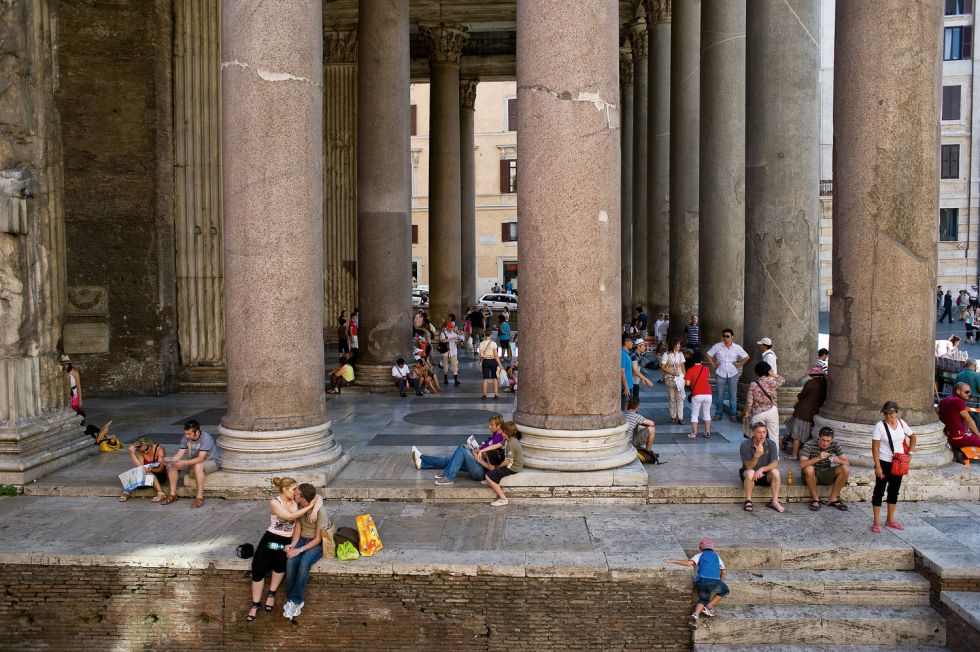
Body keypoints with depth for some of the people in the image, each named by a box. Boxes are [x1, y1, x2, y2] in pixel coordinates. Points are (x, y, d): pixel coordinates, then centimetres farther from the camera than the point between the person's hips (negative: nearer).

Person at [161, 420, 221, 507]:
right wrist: (171, 460, -31)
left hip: (212, 461, -7)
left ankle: (200, 497, -33)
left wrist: (184, 463, -44)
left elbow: (200, 459, -35)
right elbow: (179, 454, -11)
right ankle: (172, 494, -3)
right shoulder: (185, 438, -10)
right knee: (171, 464, -8)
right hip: (194, 460, 7)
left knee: (198, 466, -40)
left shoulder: (206, 438, -30)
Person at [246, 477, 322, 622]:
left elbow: (318, 499, -1)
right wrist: (310, 506, -22)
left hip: (286, 541, 2)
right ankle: (255, 604, -4)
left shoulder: (296, 501, 2)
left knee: (281, 560, -29)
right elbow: (290, 516, -23)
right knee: (258, 569, -19)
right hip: (271, 539, -2)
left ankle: (271, 594, -9)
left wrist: (315, 509, -22)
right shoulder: (274, 503, -10)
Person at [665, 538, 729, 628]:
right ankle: (709, 607, 17)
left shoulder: (700, 555, 20)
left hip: (701, 581, 0)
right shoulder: (716, 556, 30)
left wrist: (673, 561, 3)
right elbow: (723, 571, 41)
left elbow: (689, 563, 0)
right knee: (724, 590, 31)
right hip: (714, 582, 0)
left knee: (704, 599, 26)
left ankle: (695, 615, -2)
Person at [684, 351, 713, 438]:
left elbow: (687, 383, -6)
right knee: (707, 413, 17)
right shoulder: (706, 369, 8)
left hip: (697, 395, -3)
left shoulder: (690, 370, -4)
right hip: (708, 394, 4)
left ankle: (694, 433, 2)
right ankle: (707, 432, 19)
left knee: (694, 414, 5)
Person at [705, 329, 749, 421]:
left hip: (733, 374, 0)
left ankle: (733, 414, 11)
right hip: (720, 374, 0)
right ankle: (718, 414, 14)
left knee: (733, 395, 3)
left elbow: (746, 357, 9)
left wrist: (739, 365, 1)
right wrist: (713, 365, 1)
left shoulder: (737, 348, 0)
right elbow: (709, 355, 8)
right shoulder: (717, 346, -2)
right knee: (720, 395, 5)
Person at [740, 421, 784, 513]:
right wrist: (757, 455, -42)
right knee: (750, 473, -35)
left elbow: (775, 463, -18)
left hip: (765, 475, 2)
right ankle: (748, 501, -22)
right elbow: (749, 466, -22)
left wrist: (762, 469, -36)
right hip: (750, 475, -2)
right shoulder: (745, 445, -17)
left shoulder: (771, 444, -10)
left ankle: (774, 501, -19)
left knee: (775, 472, -27)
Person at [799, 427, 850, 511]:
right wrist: (818, 458, -43)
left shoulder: (835, 444, -8)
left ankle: (833, 498, -12)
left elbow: (847, 462, -10)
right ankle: (815, 499, -19)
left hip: (826, 475, 4)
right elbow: (802, 464, -31)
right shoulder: (809, 445, -20)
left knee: (845, 468, -20)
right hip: (812, 475, -4)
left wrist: (838, 460, -33)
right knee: (809, 468, -37)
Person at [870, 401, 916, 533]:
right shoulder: (879, 426, -15)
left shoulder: (901, 423, 0)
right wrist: (878, 467, -18)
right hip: (884, 463, -6)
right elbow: (875, 448, -15)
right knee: (879, 490, -1)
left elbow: (912, 437, 17)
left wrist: (910, 452, 4)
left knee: (894, 491, 15)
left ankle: (890, 520, 29)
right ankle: (876, 522, 5)